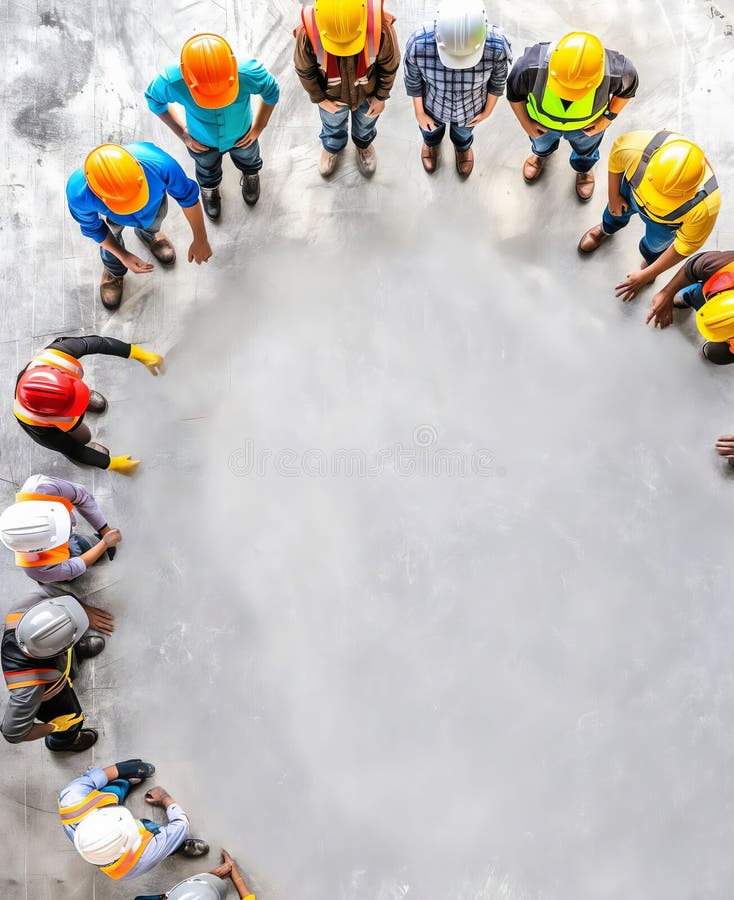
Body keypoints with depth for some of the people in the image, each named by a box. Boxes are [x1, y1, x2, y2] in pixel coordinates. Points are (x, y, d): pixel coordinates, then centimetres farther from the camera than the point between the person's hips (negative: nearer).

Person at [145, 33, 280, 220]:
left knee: (248, 161, 35)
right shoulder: (172, 81, -41)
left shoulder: (249, 73, -43)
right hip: (202, 142, 0)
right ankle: (209, 190, 70)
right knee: (207, 171, 34)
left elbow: (271, 92, -18)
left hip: (242, 136, 0)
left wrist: (259, 127, -9)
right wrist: (182, 132, -11)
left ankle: (250, 176, 73)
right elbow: (154, 100, -16)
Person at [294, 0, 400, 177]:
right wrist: (319, 98, -6)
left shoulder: (381, 30, -40)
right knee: (333, 128, 33)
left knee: (365, 125, 33)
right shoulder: (307, 36, -40)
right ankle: (332, 147, 69)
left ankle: (363, 145, 70)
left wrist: (381, 96, -6)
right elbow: (304, 70, -17)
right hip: (332, 97, 0)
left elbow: (390, 65, -18)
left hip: (367, 95, 0)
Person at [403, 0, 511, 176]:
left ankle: (463, 148, 74)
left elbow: (497, 82, -14)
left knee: (463, 134, 36)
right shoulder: (418, 45, -41)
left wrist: (487, 111, 2)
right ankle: (431, 144, 74)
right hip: (433, 108, 0)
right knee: (431, 130, 36)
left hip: (469, 111, 1)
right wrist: (419, 113, -2)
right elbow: (413, 81, -17)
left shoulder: (497, 48, -39)